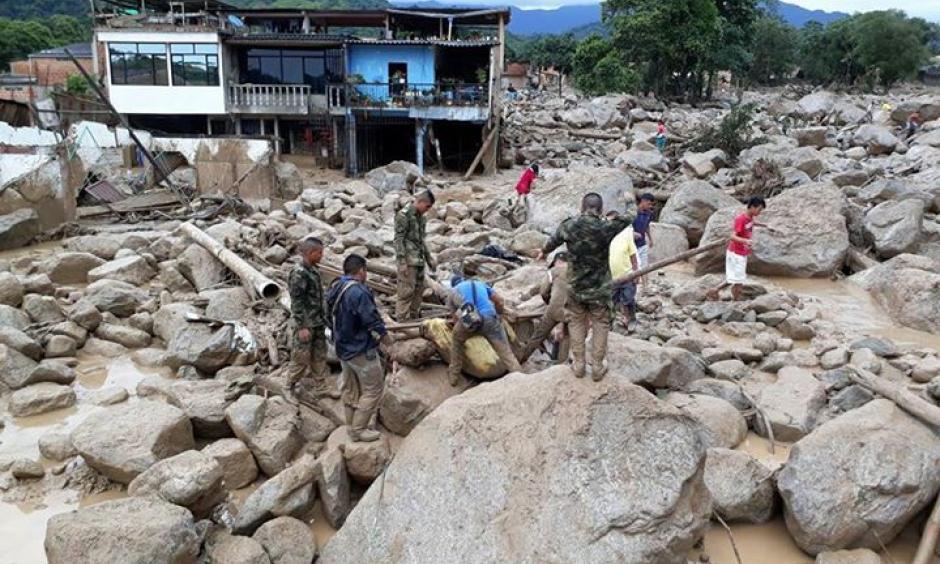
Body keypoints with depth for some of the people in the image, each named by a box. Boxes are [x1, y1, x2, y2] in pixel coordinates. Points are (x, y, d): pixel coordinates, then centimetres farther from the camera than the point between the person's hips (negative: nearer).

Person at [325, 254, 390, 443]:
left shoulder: (334, 289, 4)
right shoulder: (358, 291, -26)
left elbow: (332, 318, 13)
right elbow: (371, 317, -23)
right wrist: (384, 334, -6)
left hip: (342, 347, 9)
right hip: (361, 349, -9)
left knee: (350, 388, 19)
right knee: (373, 389, 3)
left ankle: (353, 426, 30)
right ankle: (358, 430, 8)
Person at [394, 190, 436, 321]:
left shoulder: (421, 217, 16)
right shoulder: (403, 215, -10)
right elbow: (398, 239, -14)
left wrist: (428, 258, 23)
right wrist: (402, 262, -19)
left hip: (419, 260, 9)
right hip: (408, 261, -9)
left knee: (418, 290, 12)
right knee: (406, 291, -8)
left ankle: (414, 319, 23)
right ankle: (402, 320, -3)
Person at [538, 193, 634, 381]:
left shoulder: (568, 226, -9)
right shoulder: (605, 228, -17)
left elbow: (553, 241, 11)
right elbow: (629, 219, 1)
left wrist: (543, 252, 32)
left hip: (575, 287, 2)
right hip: (600, 289, -2)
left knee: (577, 324, 17)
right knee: (600, 326, 13)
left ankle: (578, 365, 23)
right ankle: (597, 367, 19)